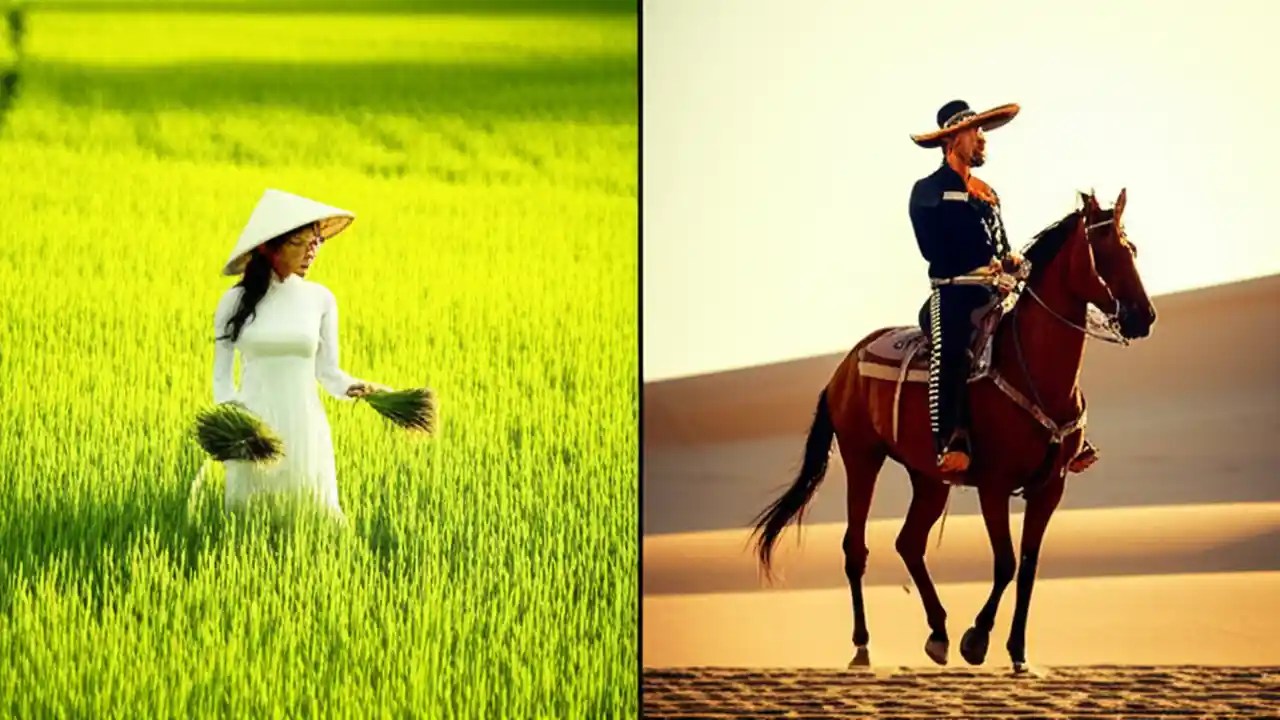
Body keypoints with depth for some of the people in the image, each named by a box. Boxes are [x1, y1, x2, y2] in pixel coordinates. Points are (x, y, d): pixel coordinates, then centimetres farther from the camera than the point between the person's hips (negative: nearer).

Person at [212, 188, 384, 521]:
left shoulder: (320, 299, 3)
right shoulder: (236, 301, -1)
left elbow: (327, 370, 5)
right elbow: (221, 375, 4)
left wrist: (352, 387, -15)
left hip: (305, 427, 1)